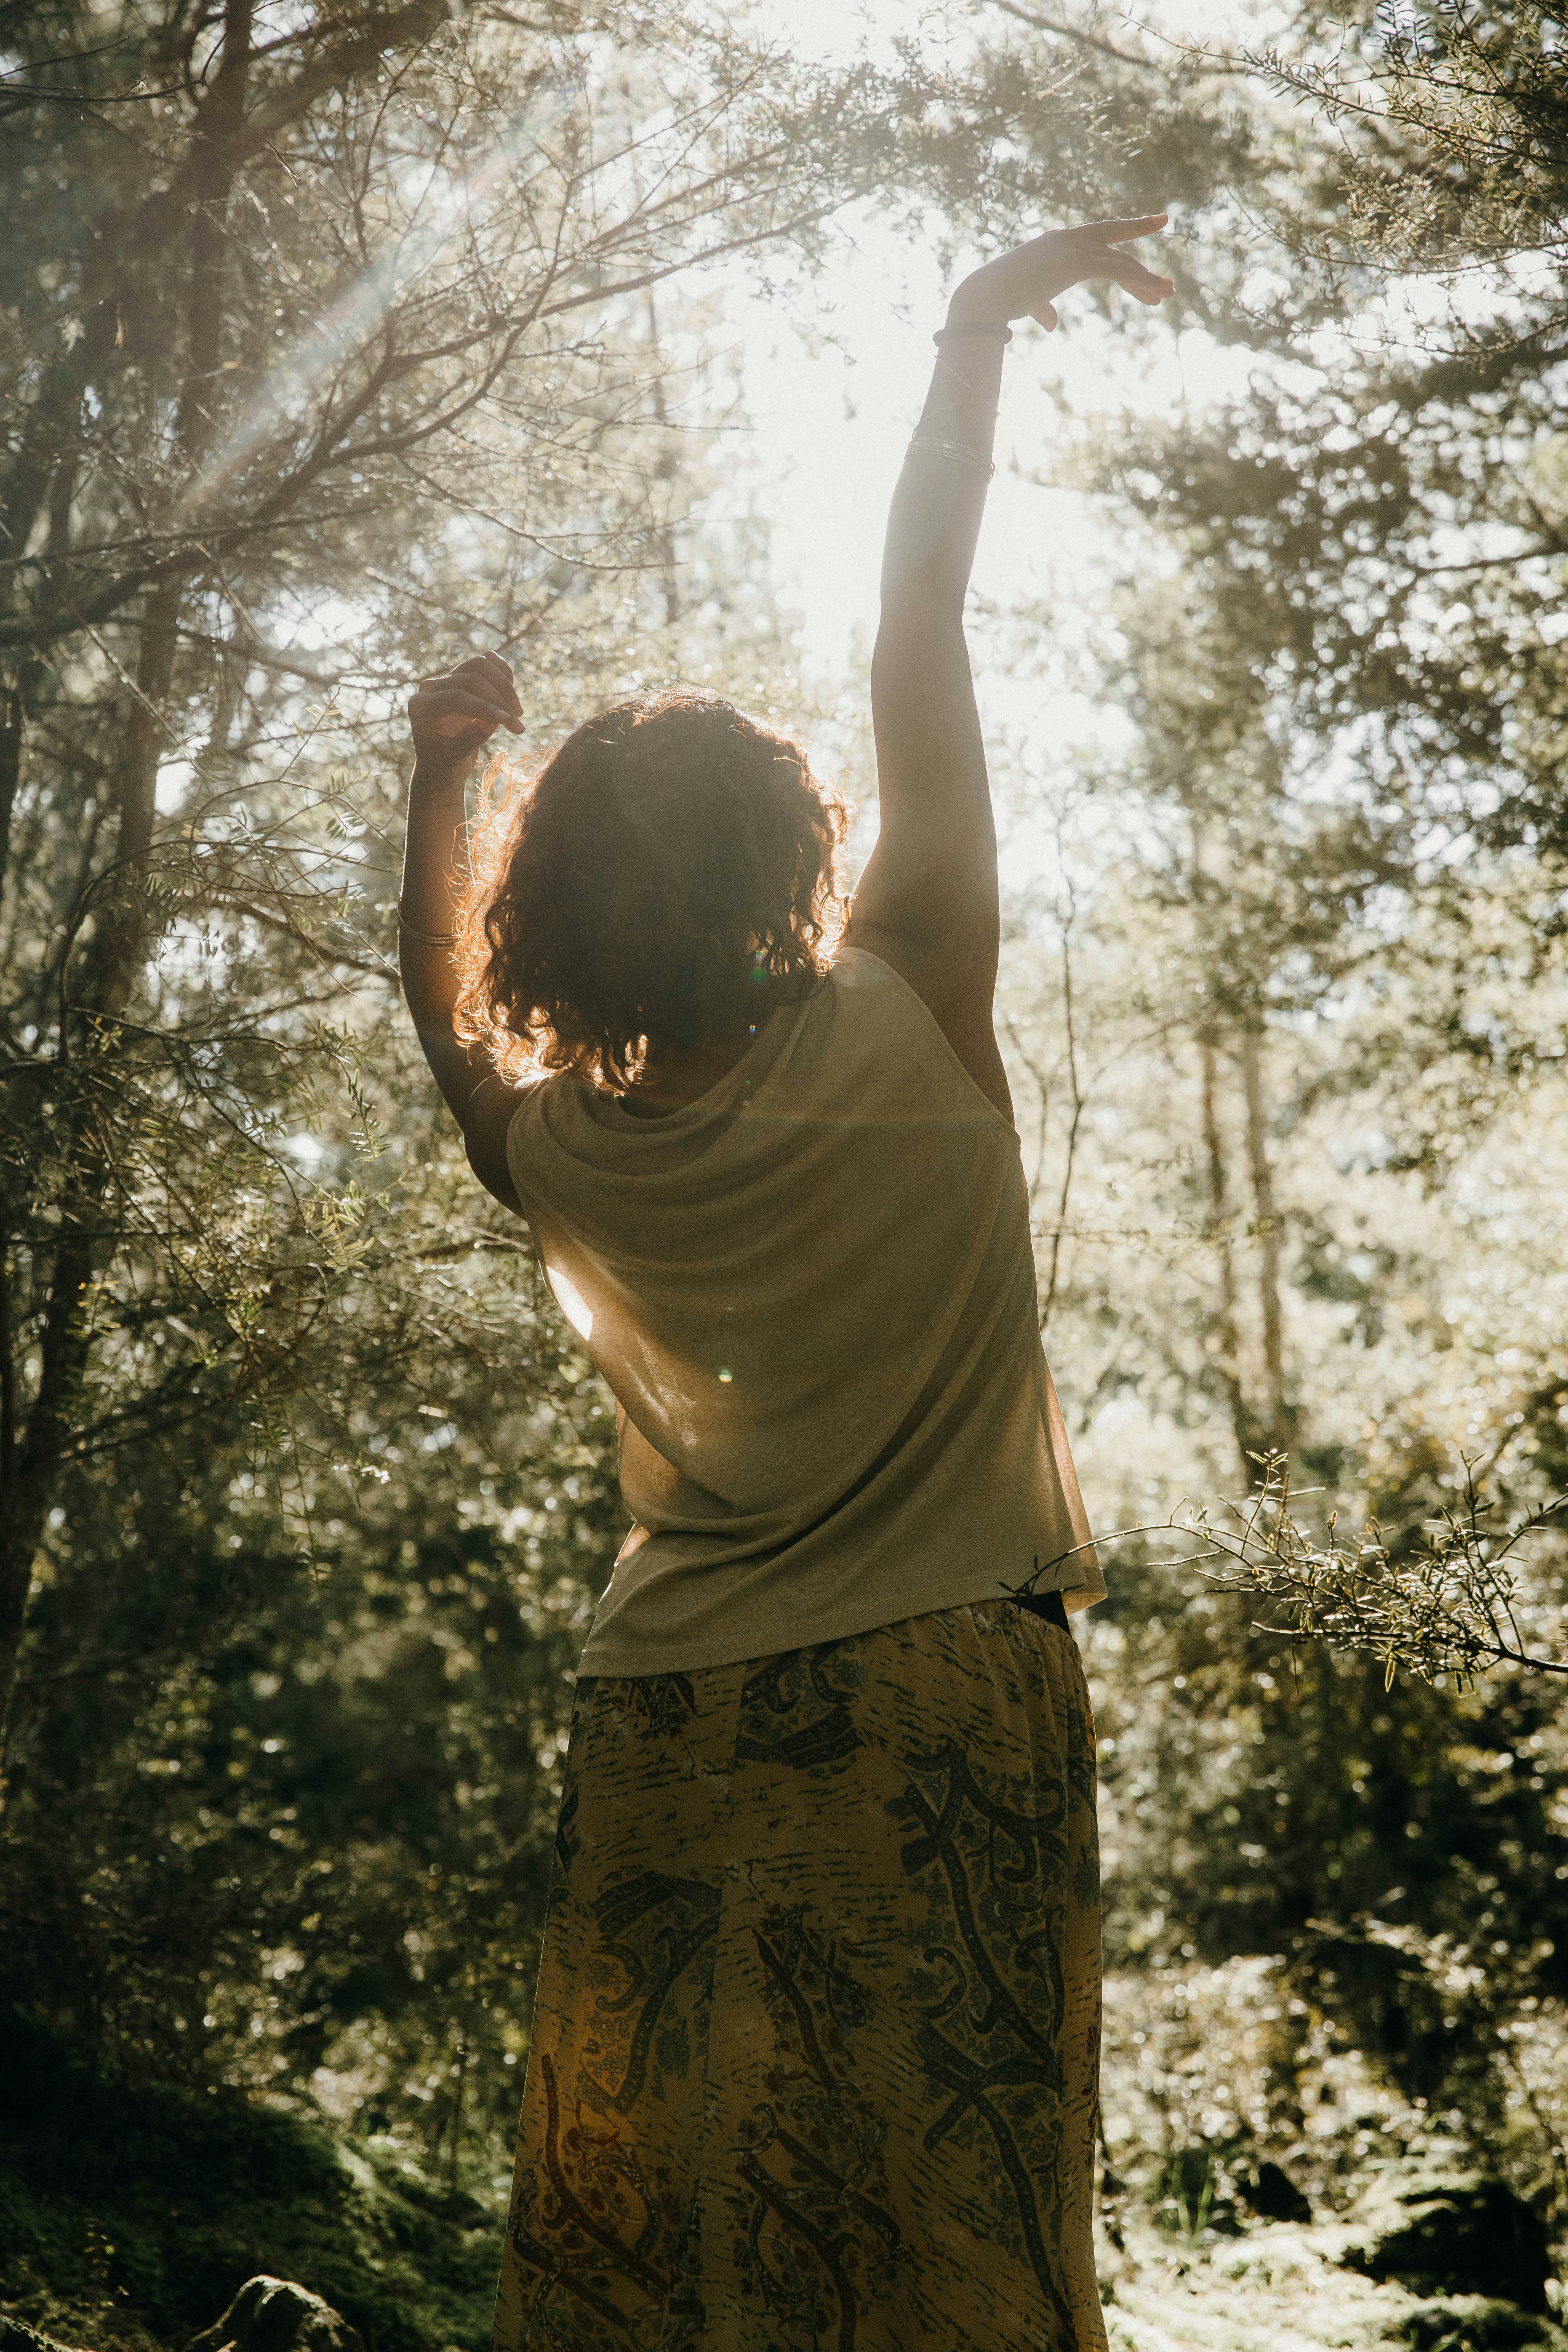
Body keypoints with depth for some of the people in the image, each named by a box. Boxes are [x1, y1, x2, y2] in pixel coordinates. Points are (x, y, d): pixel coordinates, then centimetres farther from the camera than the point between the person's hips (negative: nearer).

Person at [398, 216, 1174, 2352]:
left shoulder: (561, 1148, 1)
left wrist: (434, 783, 33)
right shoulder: (903, 1040, -8)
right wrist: (976, 336, 6)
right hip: (948, 1706, -3)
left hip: (675, 1732, 3)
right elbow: (917, 652, -2)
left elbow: (447, 1008, 25)